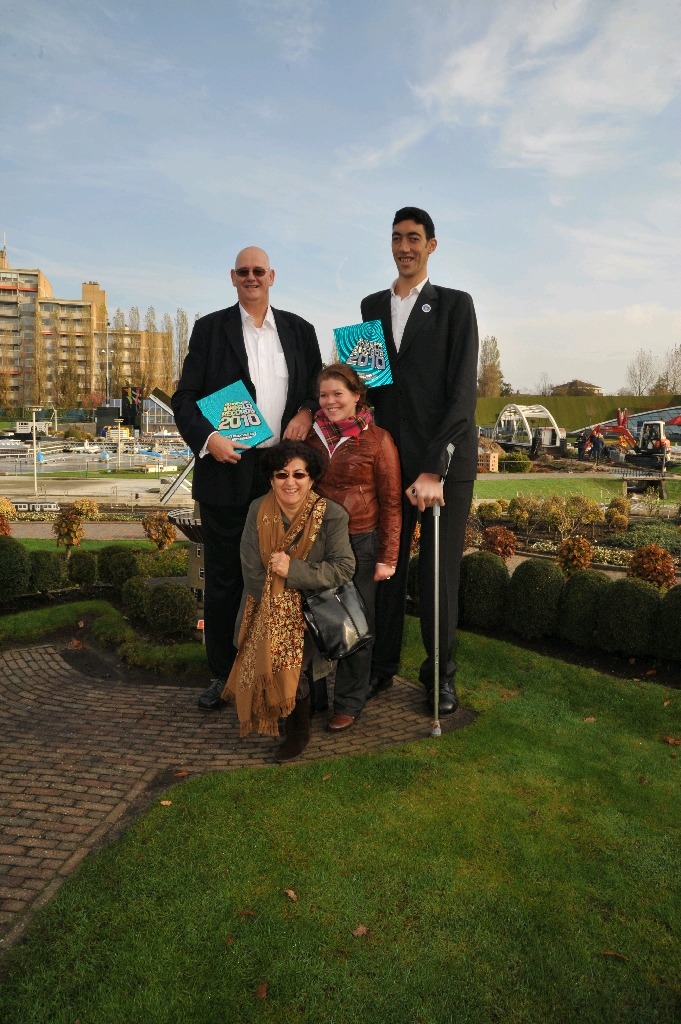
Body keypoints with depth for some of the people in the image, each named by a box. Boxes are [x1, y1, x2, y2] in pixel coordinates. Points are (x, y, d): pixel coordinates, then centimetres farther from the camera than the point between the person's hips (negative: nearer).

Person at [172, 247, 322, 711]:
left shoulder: (299, 329, 12)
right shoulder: (210, 328, 5)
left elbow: (319, 387, 18)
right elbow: (185, 397, 0)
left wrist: (306, 412, -4)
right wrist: (208, 438, -17)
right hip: (228, 469, -1)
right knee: (224, 576, 5)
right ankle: (224, 673, 20)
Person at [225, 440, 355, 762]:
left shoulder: (331, 515, -11)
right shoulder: (258, 510, -4)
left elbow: (344, 567, -14)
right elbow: (252, 571, -6)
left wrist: (293, 571, -23)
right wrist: (277, 606, -16)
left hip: (312, 609, -2)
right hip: (266, 609, 3)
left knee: (290, 661, -18)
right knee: (261, 659, -16)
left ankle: (298, 731, 8)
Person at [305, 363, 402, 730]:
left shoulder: (377, 439, -5)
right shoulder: (312, 434, 6)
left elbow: (391, 503, -3)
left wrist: (387, 557, -6)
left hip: (360, 542, -3)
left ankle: (349, 703, 21)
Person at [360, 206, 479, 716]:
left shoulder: (455, 305, 1)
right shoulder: (372, 306, 15)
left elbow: (464, 391, -9)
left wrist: (436, 467, -17)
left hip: (446, 458, -3)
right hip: (390, 457, 3)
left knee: (440, 572, 2)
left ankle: (441, 673, 19)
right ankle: (382, 667, 20)